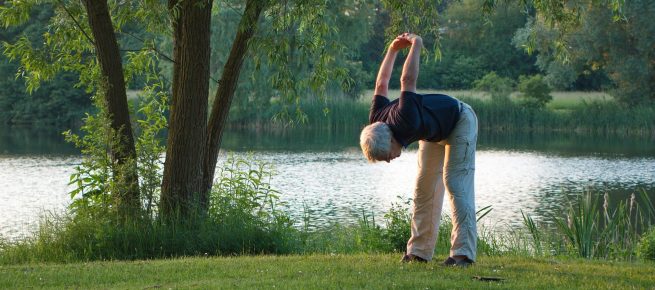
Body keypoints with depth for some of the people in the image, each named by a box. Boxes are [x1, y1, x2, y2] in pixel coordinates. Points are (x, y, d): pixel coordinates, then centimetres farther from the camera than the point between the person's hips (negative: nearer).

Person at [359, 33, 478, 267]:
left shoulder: (404, 122, -42)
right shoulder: (376, 122, -19)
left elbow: (408, 81, -38)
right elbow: (381, 85, -3)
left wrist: (416, 46, -24)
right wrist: (393, 50, 3)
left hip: (459, 122, -8)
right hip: (434, 131, 8)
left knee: (456, 183, -18)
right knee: (425, 187, 3)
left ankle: (463, 252, -23)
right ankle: (419, 251, 3)